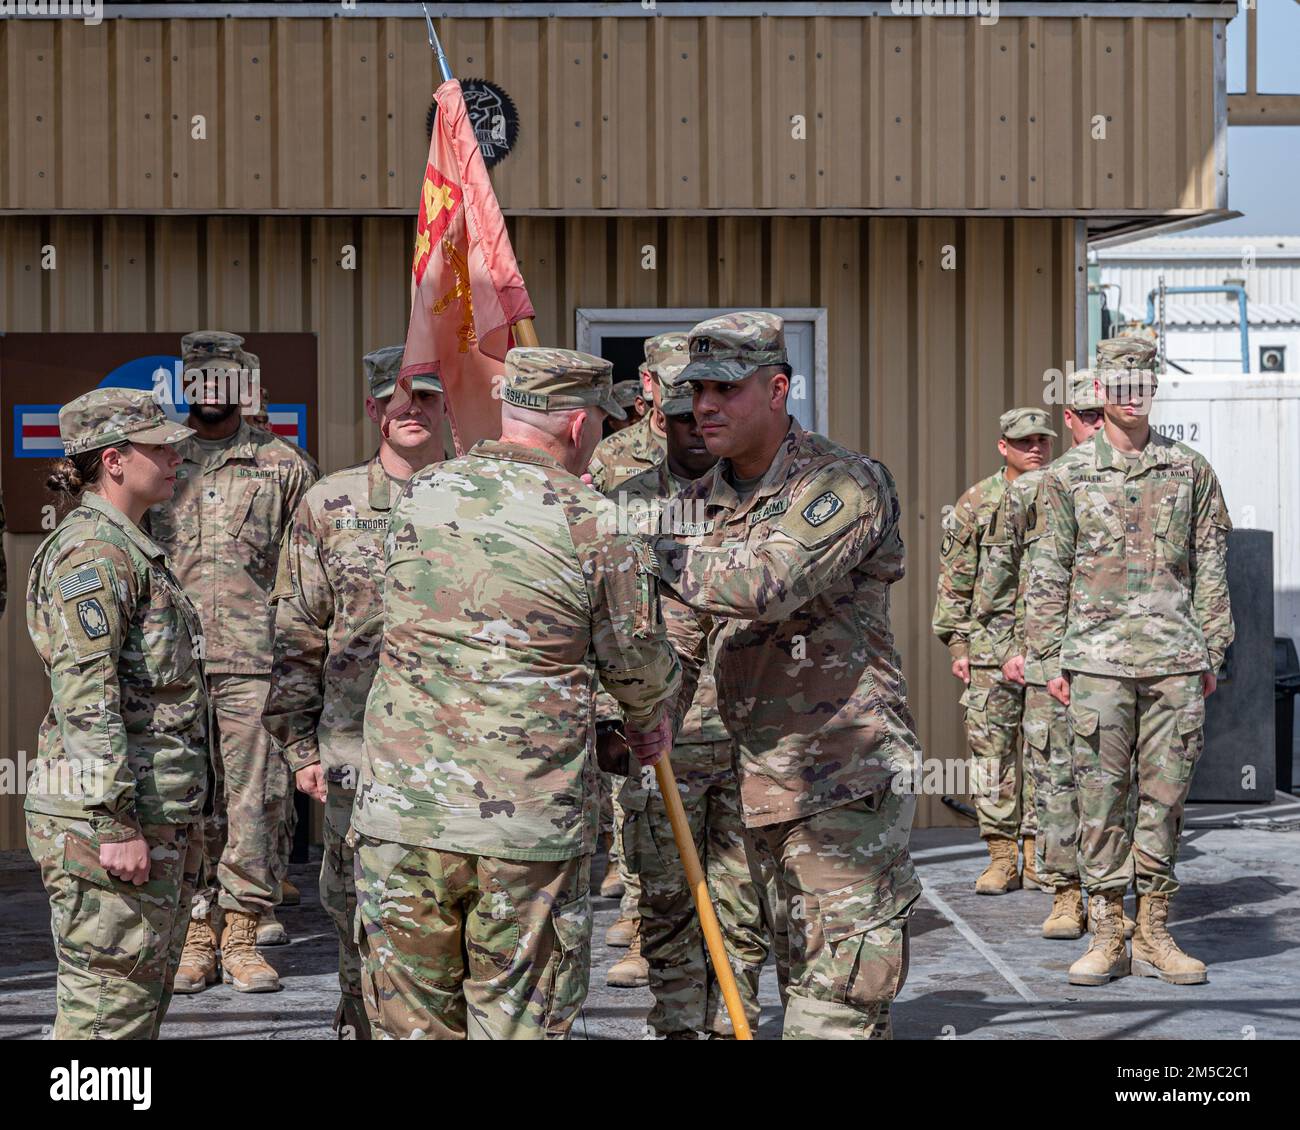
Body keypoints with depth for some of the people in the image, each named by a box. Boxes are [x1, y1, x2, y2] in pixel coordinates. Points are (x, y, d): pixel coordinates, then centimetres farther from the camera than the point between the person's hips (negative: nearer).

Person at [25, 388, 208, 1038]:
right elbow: (85, 698, -21)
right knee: (107, 1013, -6)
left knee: (144, 1002, 14)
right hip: (109, 816, -10)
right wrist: (116, 824, -24)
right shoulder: (93, 551, -13)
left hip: (159, 820, 10)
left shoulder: (131, 548, 19)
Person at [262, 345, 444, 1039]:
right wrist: (299, 746, 3)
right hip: (361, 755, 0)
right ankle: (362, 1024, 19)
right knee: (364, 923, 5)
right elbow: (296, 634, 6)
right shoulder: (329, 505, 4)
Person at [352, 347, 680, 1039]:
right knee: (519, 1022, 8)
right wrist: (650, 724, 25)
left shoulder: (417, 497, 4)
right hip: (532, 823, -3)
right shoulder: (595, 525, -7)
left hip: (402, 808, 3)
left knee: (412, 1018, 13)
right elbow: (640, 665, 4)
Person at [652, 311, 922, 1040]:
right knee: (809, 969, 15)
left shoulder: (844, 485, -13)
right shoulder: (698, 505, 10)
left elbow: (766, 583, -30)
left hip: (851, 777, -7)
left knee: (836, 1003, -7)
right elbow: (678, 645, 11)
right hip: (765, 781, 7)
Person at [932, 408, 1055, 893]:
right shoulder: (975, 504, 5)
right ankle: (1001, 857, 3)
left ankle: (1037, 856, 9)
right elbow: (954, 580, 6)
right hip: (991, 647, -1)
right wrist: (956, 645, 0)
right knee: (991, 749, -2)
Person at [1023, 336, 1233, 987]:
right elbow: (1046, 575, 6)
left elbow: (1210, 566, 12)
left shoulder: (1190, 470, 9)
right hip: (1097, 659, -1)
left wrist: (1211, 652, 7)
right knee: (1101, 798, 0)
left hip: (1176, 661, 1)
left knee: (1166, 795, 4)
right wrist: (1049, 660, 1)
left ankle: (1154, 936, 13)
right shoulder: (1067, 476, 5)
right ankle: (1106, 937, 7)